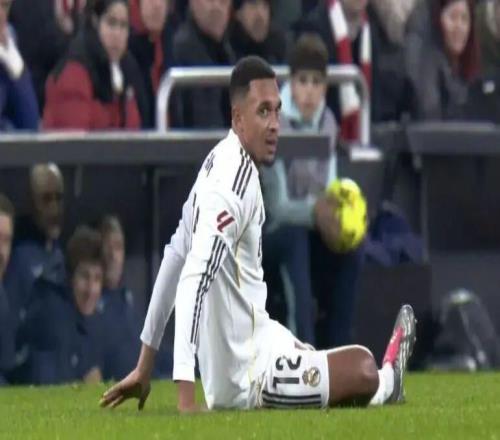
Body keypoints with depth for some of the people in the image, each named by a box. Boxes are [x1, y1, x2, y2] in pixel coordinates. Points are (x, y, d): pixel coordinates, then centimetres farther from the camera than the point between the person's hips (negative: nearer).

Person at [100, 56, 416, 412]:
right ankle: (387, 384, 36)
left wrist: (144, 368, 16)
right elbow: (194, 279, -31)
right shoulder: (234, 183, -22)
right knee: (364, 370, 4)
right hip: (246, 379, -9)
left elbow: (175, 259, 10)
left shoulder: (221, 162, 5)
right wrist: (186, 398, -36)